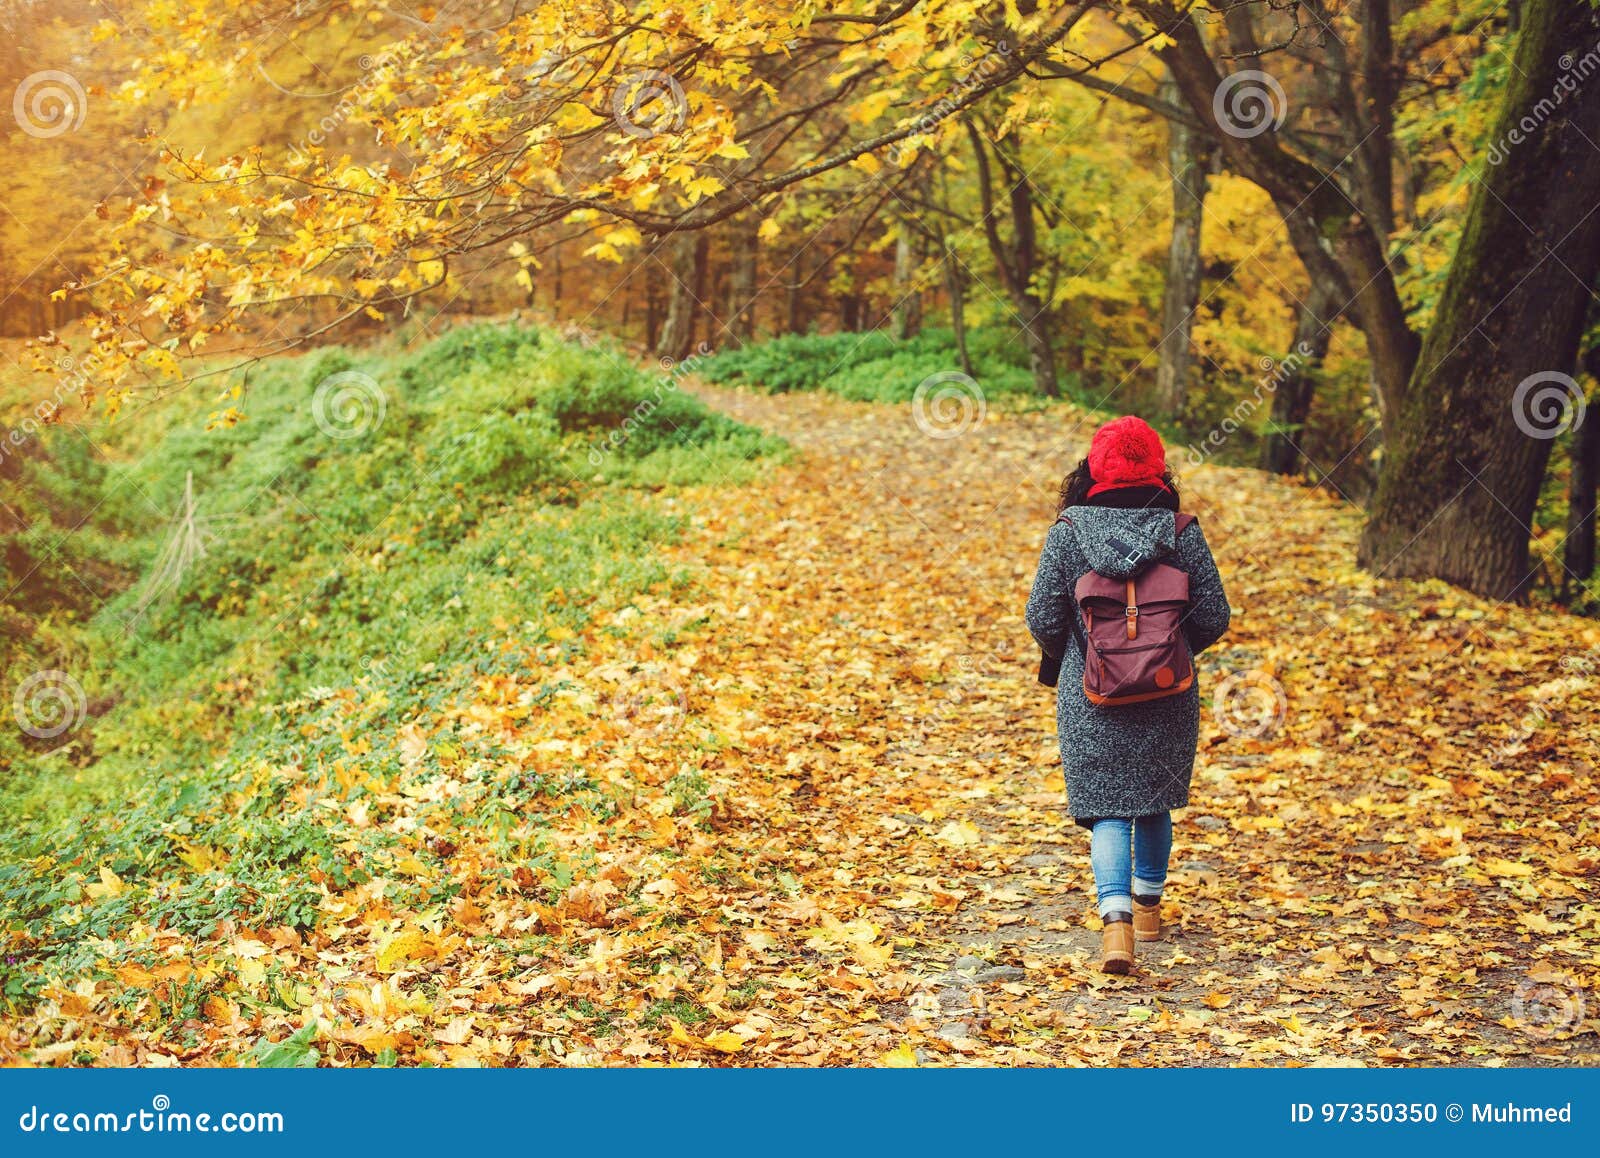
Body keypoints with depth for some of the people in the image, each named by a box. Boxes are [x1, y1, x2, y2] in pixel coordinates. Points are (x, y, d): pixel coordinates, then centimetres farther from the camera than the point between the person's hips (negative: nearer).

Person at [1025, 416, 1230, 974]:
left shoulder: (1068, 530, -8)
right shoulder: (1182, 531, -5)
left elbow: (1042, 618, -8)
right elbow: (1213, 618, -3)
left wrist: (1063, 659, 14)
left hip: (1091, 695, -2)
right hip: (1169, 695, 2)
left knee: (1107, 806, 3)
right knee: (1155, 799, 21)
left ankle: (1116, 920, -16)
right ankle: (1147, 907, 37)